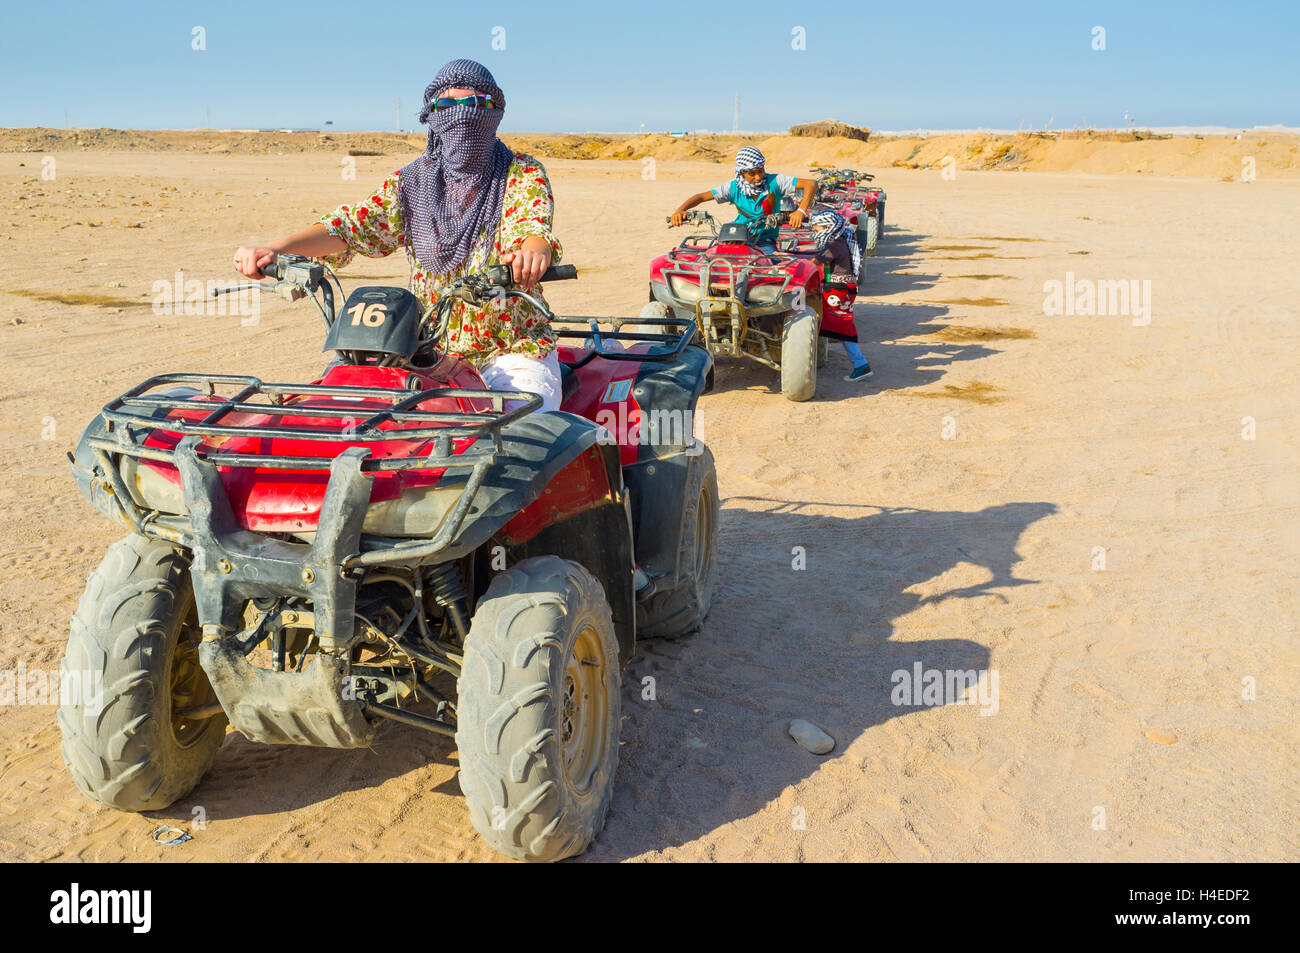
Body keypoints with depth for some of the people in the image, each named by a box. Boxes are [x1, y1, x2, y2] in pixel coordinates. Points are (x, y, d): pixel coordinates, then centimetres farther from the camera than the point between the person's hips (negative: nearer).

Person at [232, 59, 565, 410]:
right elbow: (353, 223, -6)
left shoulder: (524, 174, 0)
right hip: (432, 351, 3)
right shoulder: (411, 183, 6)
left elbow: (534, 222, -20)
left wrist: (534, 250, -47)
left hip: (515, 348, -2)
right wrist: (276, 248, -24)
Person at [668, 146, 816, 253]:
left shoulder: (774, 182, -11)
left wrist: (801, 211, -35)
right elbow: (701, 196, -1)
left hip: (765, 241, -1)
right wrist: (680, 209, -20)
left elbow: (811, 184, -17)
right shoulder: (734, 187, -4)